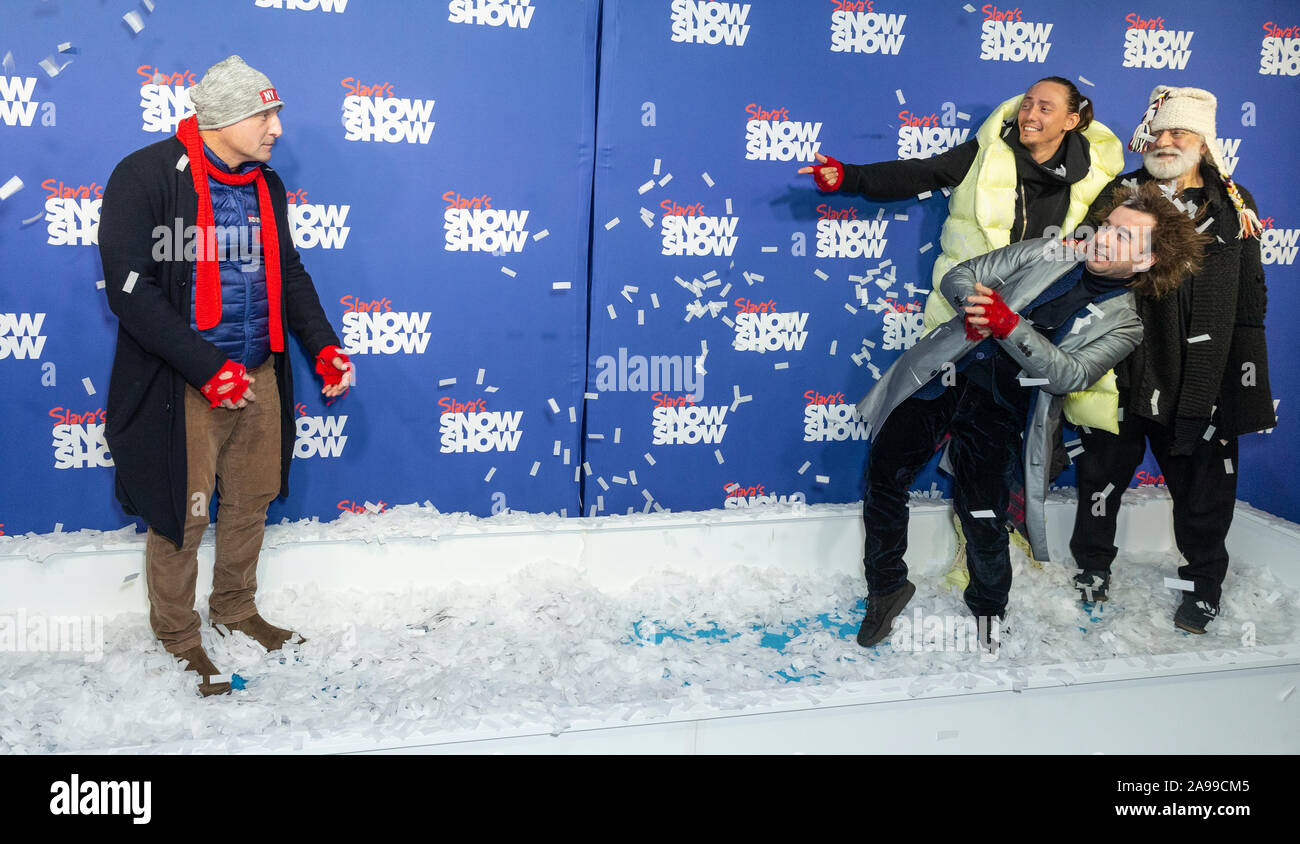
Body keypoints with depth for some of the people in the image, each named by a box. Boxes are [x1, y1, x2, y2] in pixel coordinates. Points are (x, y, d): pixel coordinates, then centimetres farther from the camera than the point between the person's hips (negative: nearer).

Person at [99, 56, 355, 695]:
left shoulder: (265, 185, 9)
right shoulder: (146, 176, -13)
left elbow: (288, 272, 18)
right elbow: (130, 290, -19)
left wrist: (322, 346, 3)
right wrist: (209, 369, -22)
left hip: (258, 376, 6)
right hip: (180, 387, -6)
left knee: (251, 500, 16)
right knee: (179, 518, 4)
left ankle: (236, 609, 38)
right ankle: (177, 637, 24)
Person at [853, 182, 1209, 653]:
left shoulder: (1123, 324, 1)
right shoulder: (1050, 253, 7)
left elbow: (1070, 374, -16)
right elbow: (959, 277, 6)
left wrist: (1008, 323, -28)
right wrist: (974, 303, -19)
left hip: (997, 412, -2)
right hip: (945, 378, 3)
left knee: (980, 516, -6)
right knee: (883, 474, 0)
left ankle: (989, 611, 23)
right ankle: (887, 586, 21)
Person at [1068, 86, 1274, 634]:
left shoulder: (1233, 207, 4)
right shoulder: (1118, 195, 2)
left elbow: (1250, 302, 6)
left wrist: (1248, 383, 1)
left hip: (1200, 378, 0)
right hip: (1121, 370, 0)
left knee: (1202, 486, 9)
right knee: (1104, 470, 11)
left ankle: (1204, 583, 29)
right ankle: (1092, 565, 32)